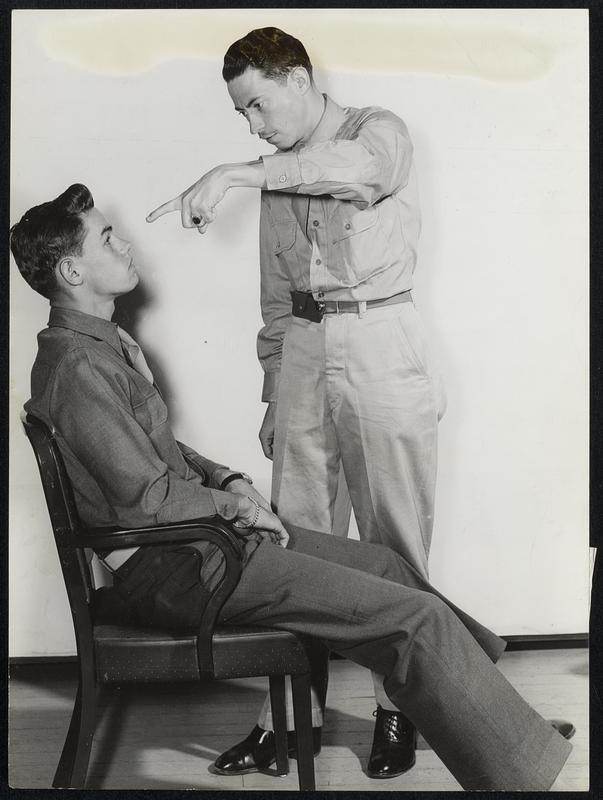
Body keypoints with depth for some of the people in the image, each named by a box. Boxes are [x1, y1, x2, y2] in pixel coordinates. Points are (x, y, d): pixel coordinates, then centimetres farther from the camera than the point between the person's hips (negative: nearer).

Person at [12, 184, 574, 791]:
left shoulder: (101, 342, 13)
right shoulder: (77, 367, -20)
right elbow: (146, 500, -22)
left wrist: (225, 479, 5)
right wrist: (233, 503, -7)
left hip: (196, 531, 10)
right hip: (177, 568, -10)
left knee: (385, 564, 13)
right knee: (418, 618, -13)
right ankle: (524, 770, 1)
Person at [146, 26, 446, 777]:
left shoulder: (377, 129, 3)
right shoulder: (277, 173, 20)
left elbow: (361, 170, -24)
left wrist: (233, 172, -28)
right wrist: (273, 397, 15)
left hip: (379, 347, -5)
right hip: (303, 349, 5)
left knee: (393, 538, -3)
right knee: (297, 536, 2)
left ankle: (397, 707, 10)